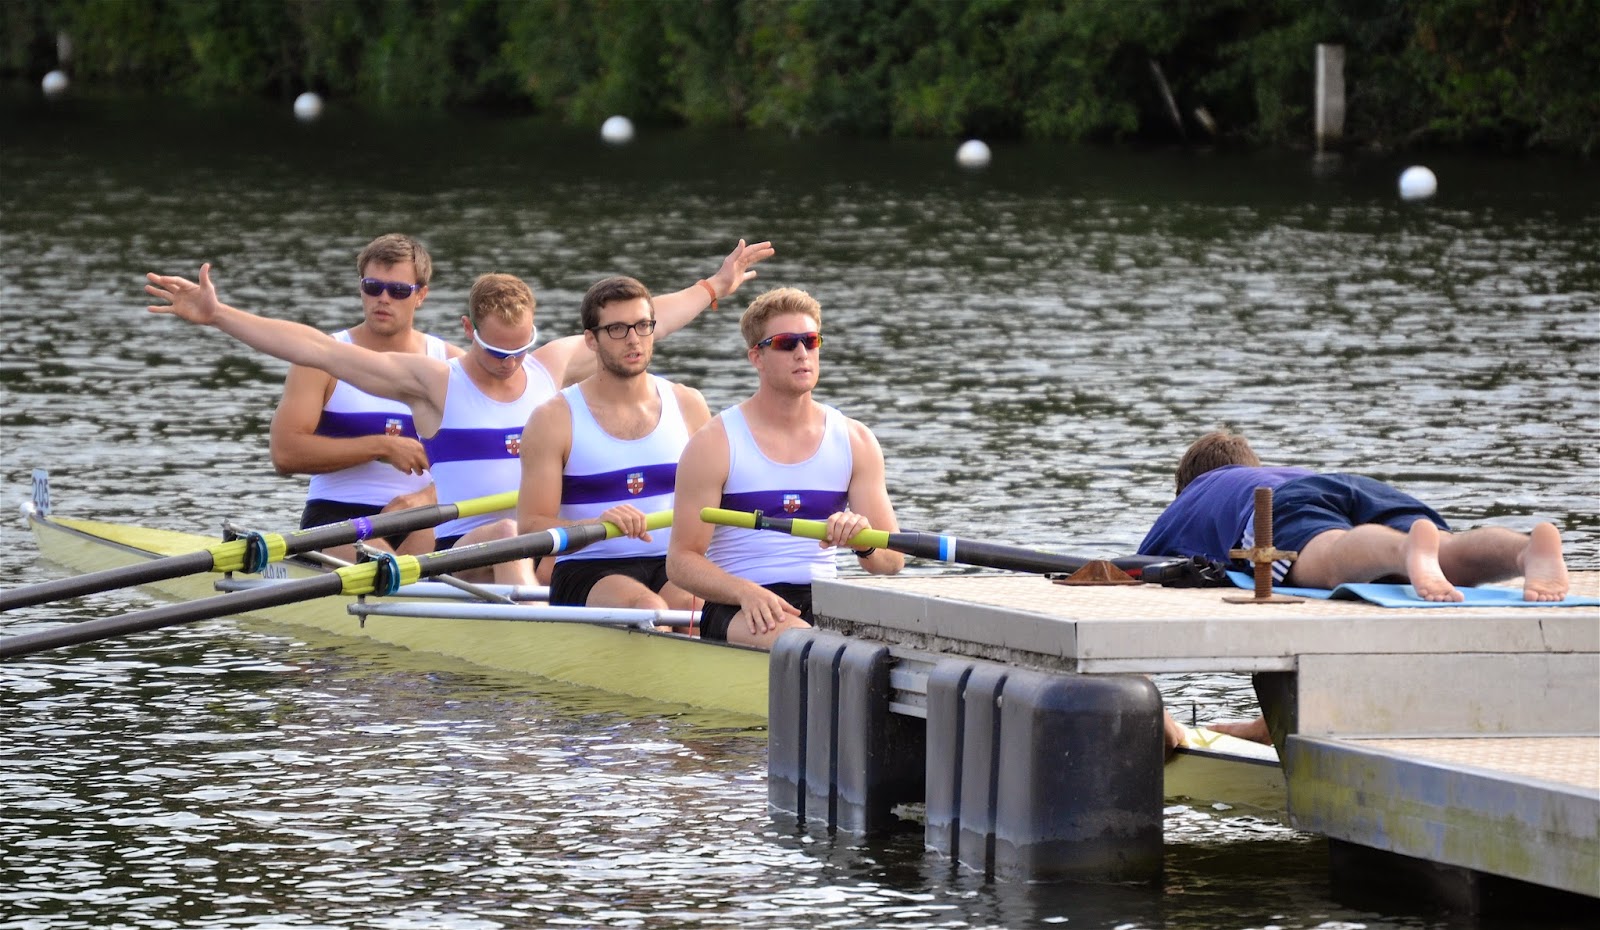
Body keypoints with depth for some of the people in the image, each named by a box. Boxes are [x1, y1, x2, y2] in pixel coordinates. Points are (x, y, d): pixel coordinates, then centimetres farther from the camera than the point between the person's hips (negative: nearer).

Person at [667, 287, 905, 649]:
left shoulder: (855, 442, 11)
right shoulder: (715, 444, 1)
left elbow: (892, 561, 7)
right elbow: (682, 561, -3)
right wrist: (746, 592, -22)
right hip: (738, 612, -3)